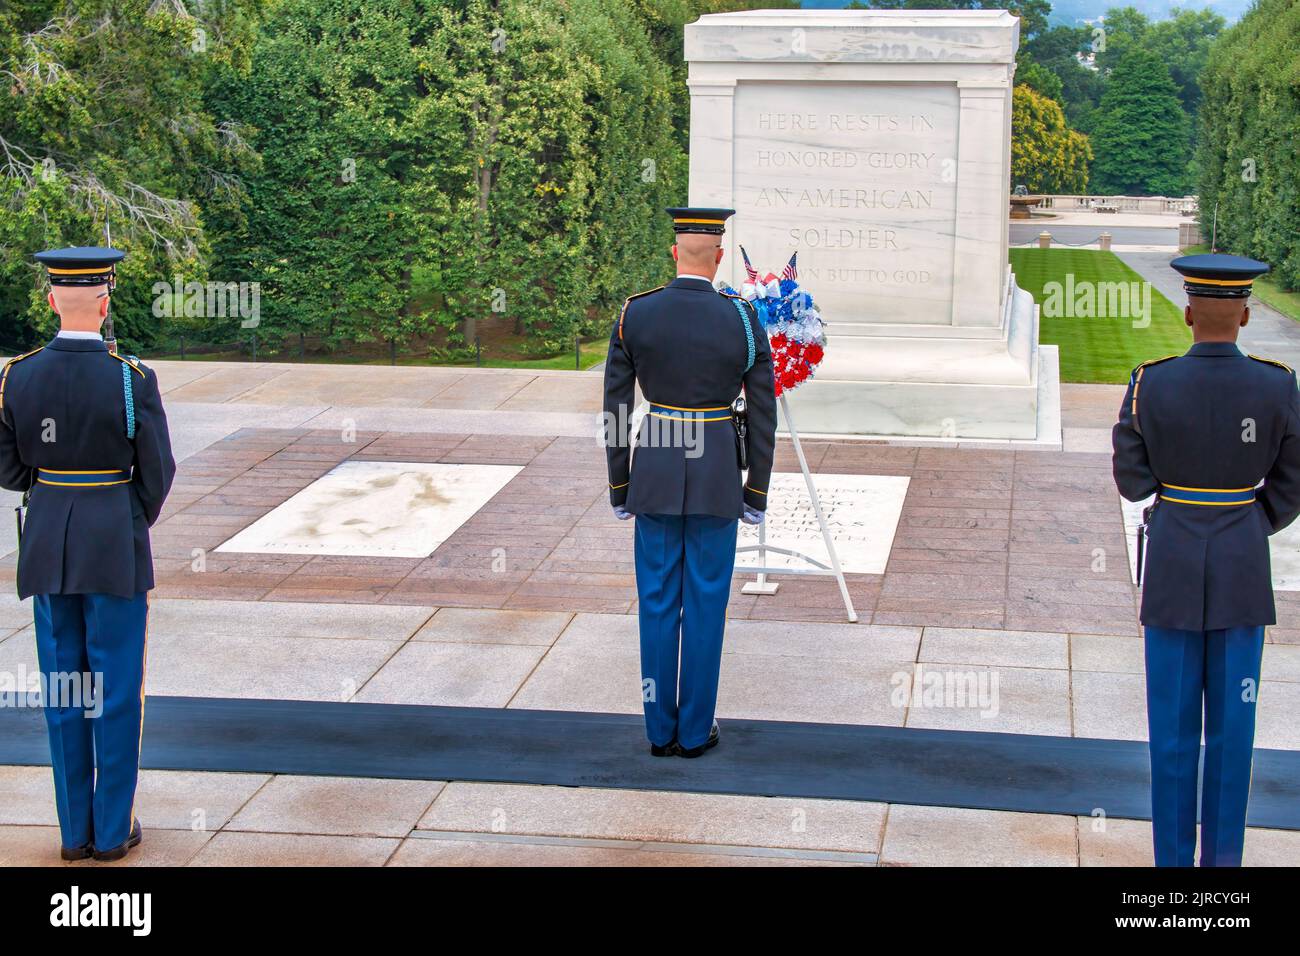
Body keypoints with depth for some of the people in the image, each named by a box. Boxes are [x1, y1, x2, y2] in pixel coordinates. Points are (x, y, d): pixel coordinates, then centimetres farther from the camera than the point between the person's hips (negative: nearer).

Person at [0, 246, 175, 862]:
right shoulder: (133, 380, -15)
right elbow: (157, 473, -8)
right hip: (117, 547, -3)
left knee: (63, 687, 12)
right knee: (116, 689, 7)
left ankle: (76, 829, 18)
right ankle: (113, 829, 13)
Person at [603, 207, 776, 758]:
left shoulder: (633, 315, -5)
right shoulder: (744, 320, -8)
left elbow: (615, 408, -1)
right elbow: (762, 417, -4)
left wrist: (619, 487, 9)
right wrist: (757, 493, 7)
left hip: (655, 471, 1)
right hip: (718, 476, -1)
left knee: (658, 603, 10)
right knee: (706, 603, 8)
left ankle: (661, 730, 16)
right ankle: (695, 731, 15)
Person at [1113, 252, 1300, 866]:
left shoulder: (1150, 384, -12)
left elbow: (1132, 482, -4)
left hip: (1172, 560, -1)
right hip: (1243, 563, 1)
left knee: (1173, 722, 8)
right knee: (1233, 722, 11)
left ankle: (1174, 858, 14)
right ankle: (1223, 858, 18)